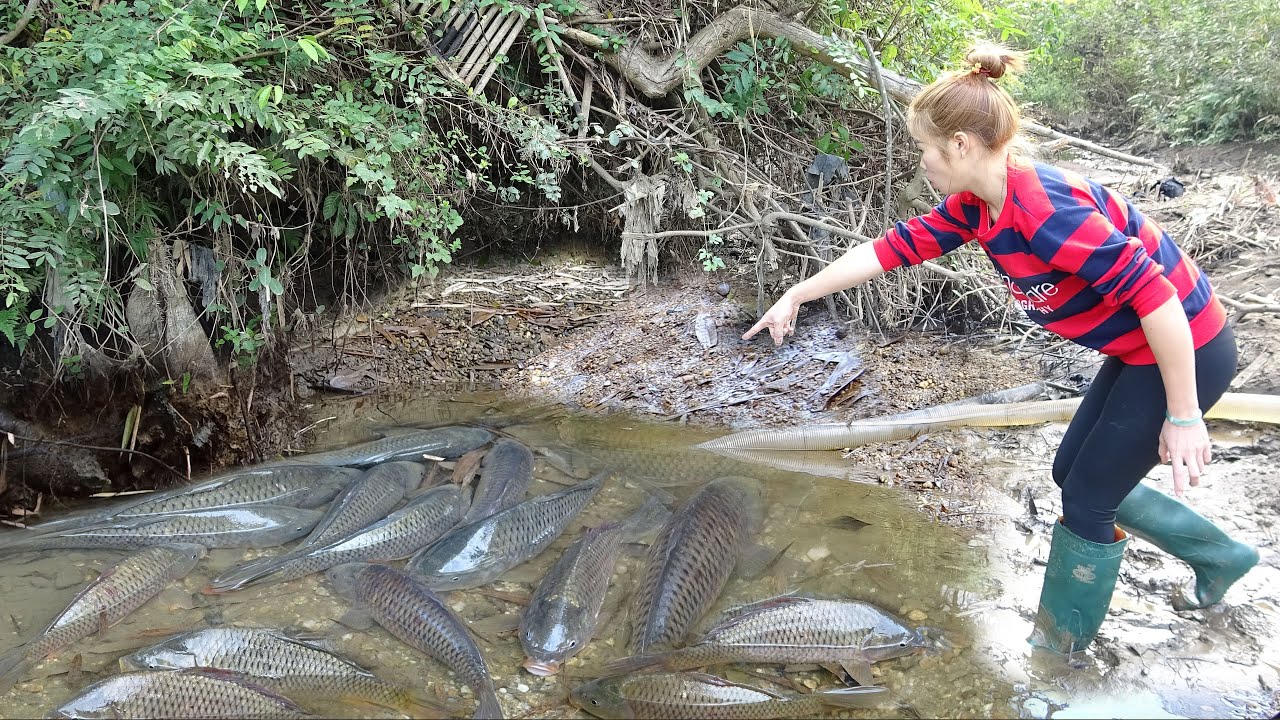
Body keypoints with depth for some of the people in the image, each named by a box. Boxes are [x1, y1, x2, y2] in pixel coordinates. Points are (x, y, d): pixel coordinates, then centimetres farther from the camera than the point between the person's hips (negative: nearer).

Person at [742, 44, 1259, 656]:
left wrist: (1182, 416, -24)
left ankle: (1061, 645, 24)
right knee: (1075, 474, 19)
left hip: (1183, 350, -9)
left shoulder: (1044, 209, -30)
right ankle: (1221, 557, 38)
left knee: (1087, 502, 3)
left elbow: (1155, 295, -30)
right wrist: (795, 296, 7)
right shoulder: (975, 205, -3)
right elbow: (891, 248, 4)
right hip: (1137, 352, 9)